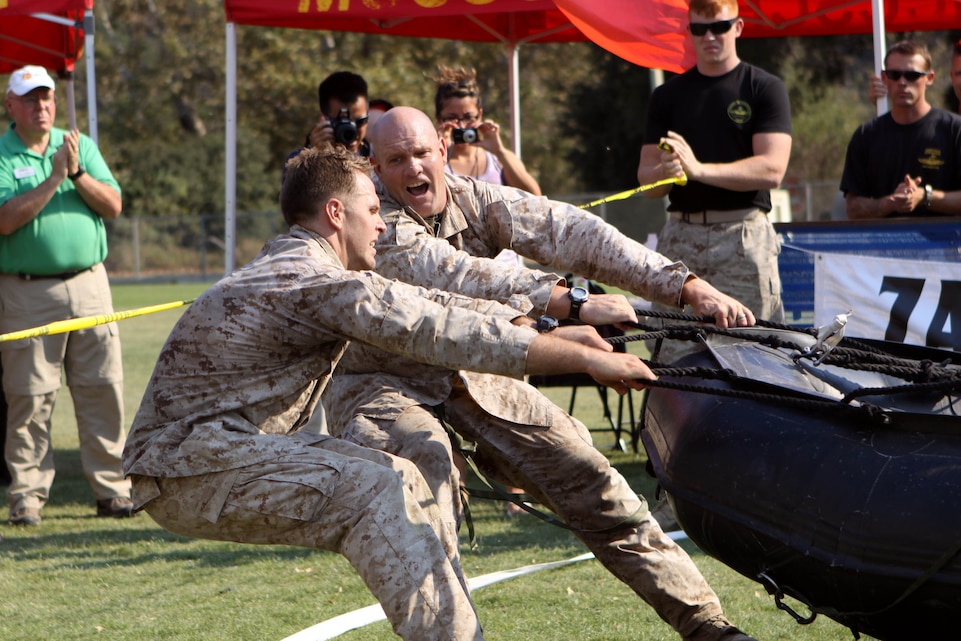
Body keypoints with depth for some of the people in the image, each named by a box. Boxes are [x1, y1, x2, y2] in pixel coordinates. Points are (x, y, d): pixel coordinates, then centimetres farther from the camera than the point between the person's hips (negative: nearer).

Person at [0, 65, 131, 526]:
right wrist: (54, 179, -16)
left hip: (88, 284, 3)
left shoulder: (81, 146, 12)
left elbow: (113, 206, 4)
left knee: (102, 389, 1)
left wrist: (77, 173, -11)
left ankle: (112, 489, 7)